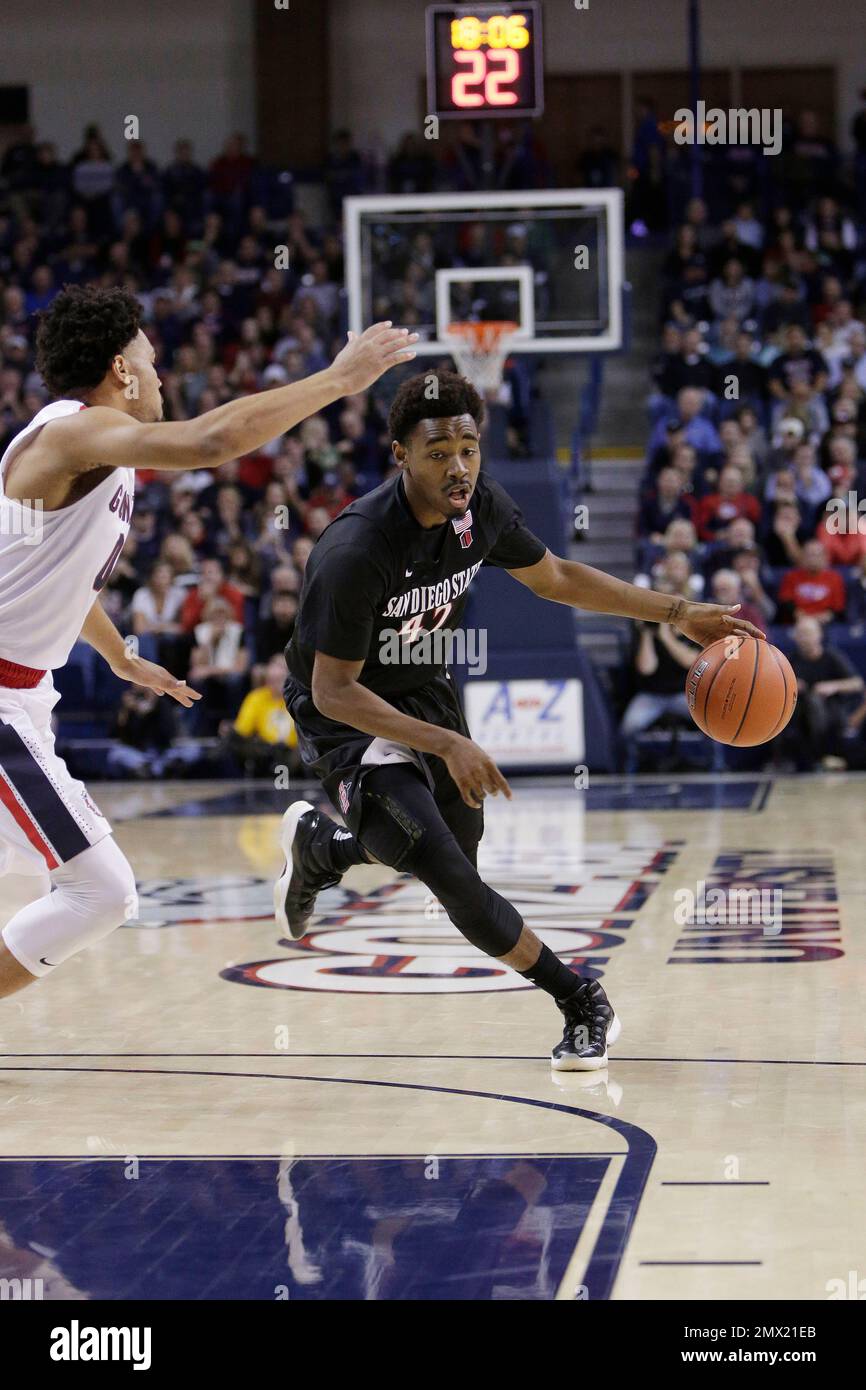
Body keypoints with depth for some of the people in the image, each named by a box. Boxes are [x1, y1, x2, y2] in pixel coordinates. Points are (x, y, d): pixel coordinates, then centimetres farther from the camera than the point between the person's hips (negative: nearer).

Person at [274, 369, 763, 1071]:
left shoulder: (480, 504, -14)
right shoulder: (356, 550, -35)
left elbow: (554, 577, 5)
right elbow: (333, 691, -28)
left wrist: (677, 612, 1)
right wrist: (447, 744, -35)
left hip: (427, 690, 7)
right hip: (348, 717, -7)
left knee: (456, 846, 24)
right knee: (452, 879, -21)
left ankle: (316, 844, 52)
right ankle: (581, 1002, -5)